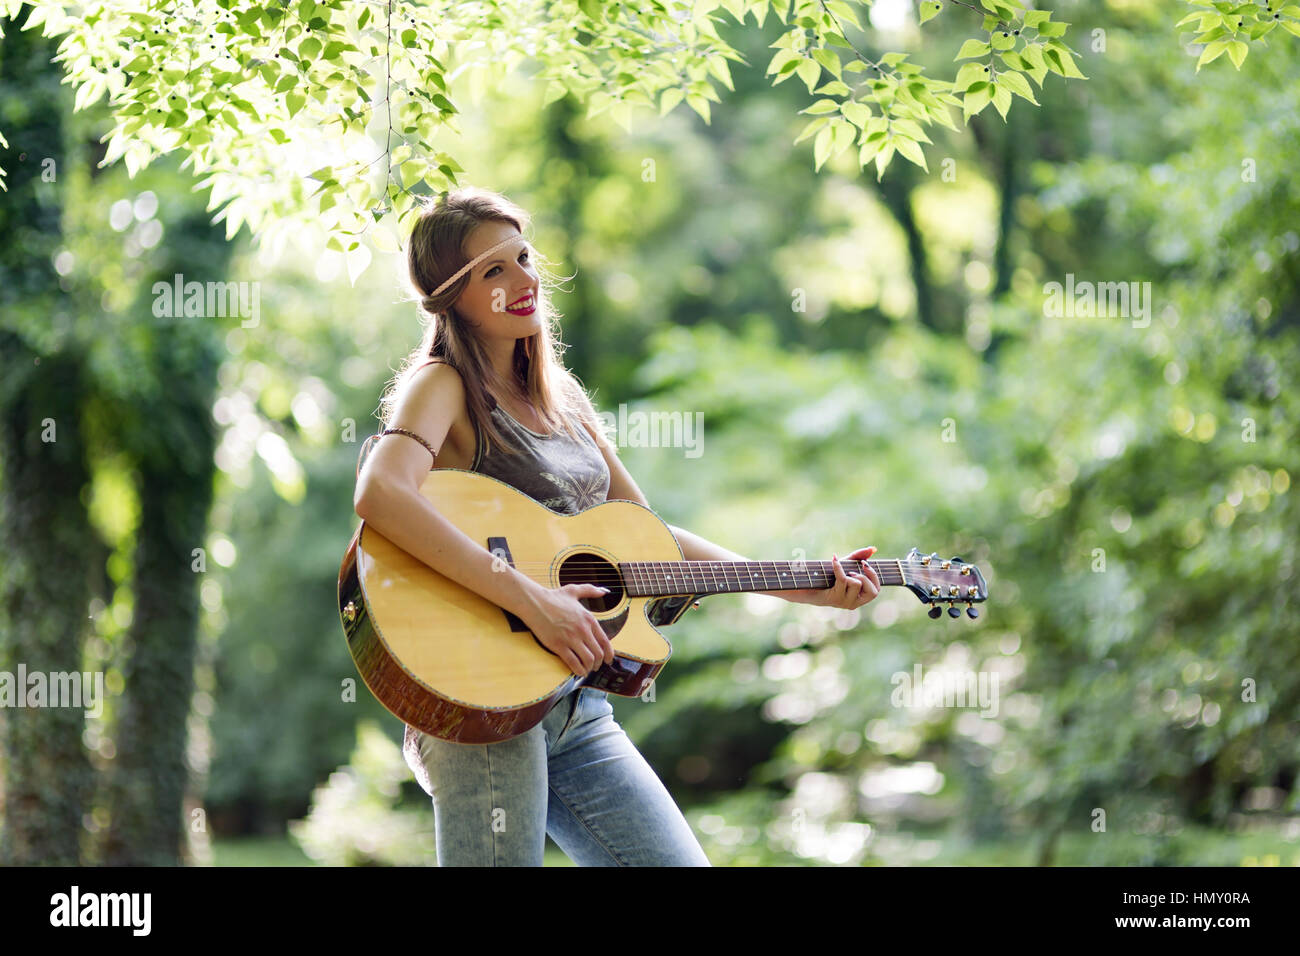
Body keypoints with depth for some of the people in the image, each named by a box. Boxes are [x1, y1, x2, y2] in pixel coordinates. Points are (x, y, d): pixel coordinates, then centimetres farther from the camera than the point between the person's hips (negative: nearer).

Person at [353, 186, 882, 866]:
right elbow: (379, 495, -26)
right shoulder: (443, 385, -5)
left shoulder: (561, 397, 18)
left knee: (682, 862, 2)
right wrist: (529, 600, -27)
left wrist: (808, 590, 14)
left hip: (581, 710, 7)